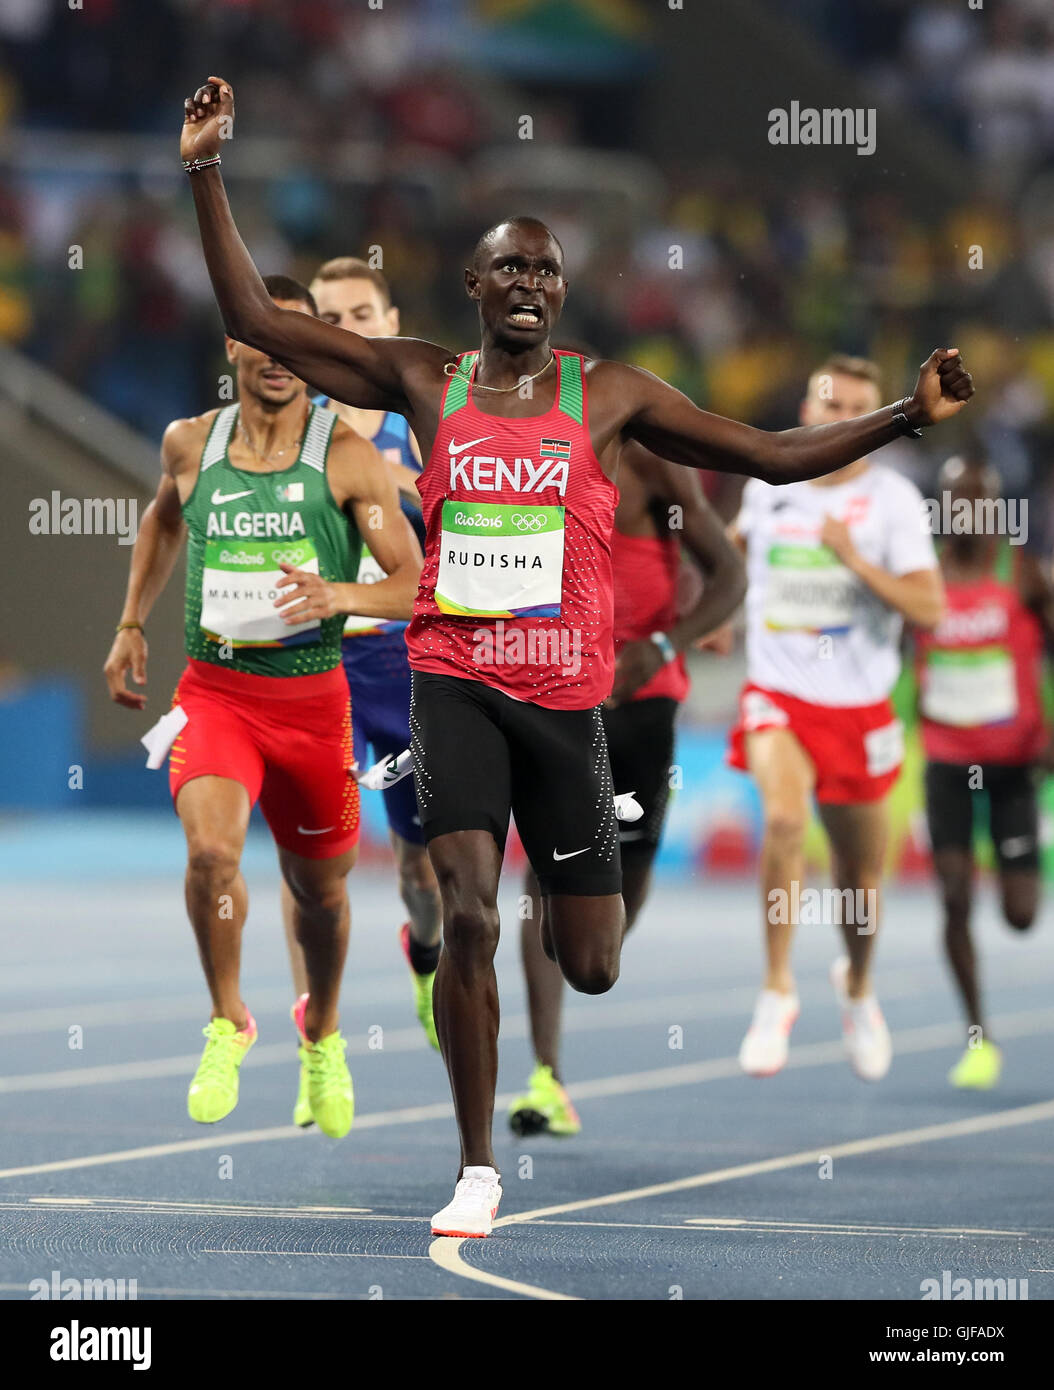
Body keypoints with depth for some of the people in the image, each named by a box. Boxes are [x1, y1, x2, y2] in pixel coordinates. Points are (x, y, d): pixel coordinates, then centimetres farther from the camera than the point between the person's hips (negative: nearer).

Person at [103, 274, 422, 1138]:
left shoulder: (349, 458, -7)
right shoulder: (190, 445, 2)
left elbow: (417, 588, -8)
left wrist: (338, 596, -26)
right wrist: (132, 624, 23)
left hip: (313, 696, 0)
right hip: (214, 687, 0)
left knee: (321, 887, 14)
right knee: (211, 848, -26)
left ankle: (321, 1031, 44)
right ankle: (228, 1025, -3)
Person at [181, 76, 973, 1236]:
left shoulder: (609, 395, 4)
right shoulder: (425, 381, 4)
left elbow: (774, 456, 6)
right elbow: (255, 320, 3)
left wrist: (910, 416, -5)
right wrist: (207, 173, -4)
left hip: (565, 692, 1)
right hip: (454, 681, -1)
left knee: (590, 968, 4)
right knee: (467, 917, -17)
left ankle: (572, 890, 44)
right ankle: (477, 1171, -5)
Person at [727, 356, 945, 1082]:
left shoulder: (892, 497, -7)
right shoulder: (768, 483, 2)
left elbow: (930, 609, -16)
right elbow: (739, 539, 27)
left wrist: (855, 560, -26)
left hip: (860, 707, 0)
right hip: (779, 695, 0)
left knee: (862, 871, 11)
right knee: (784, 817, -28)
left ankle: (858, 985, 43)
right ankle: (778, 993, -20)